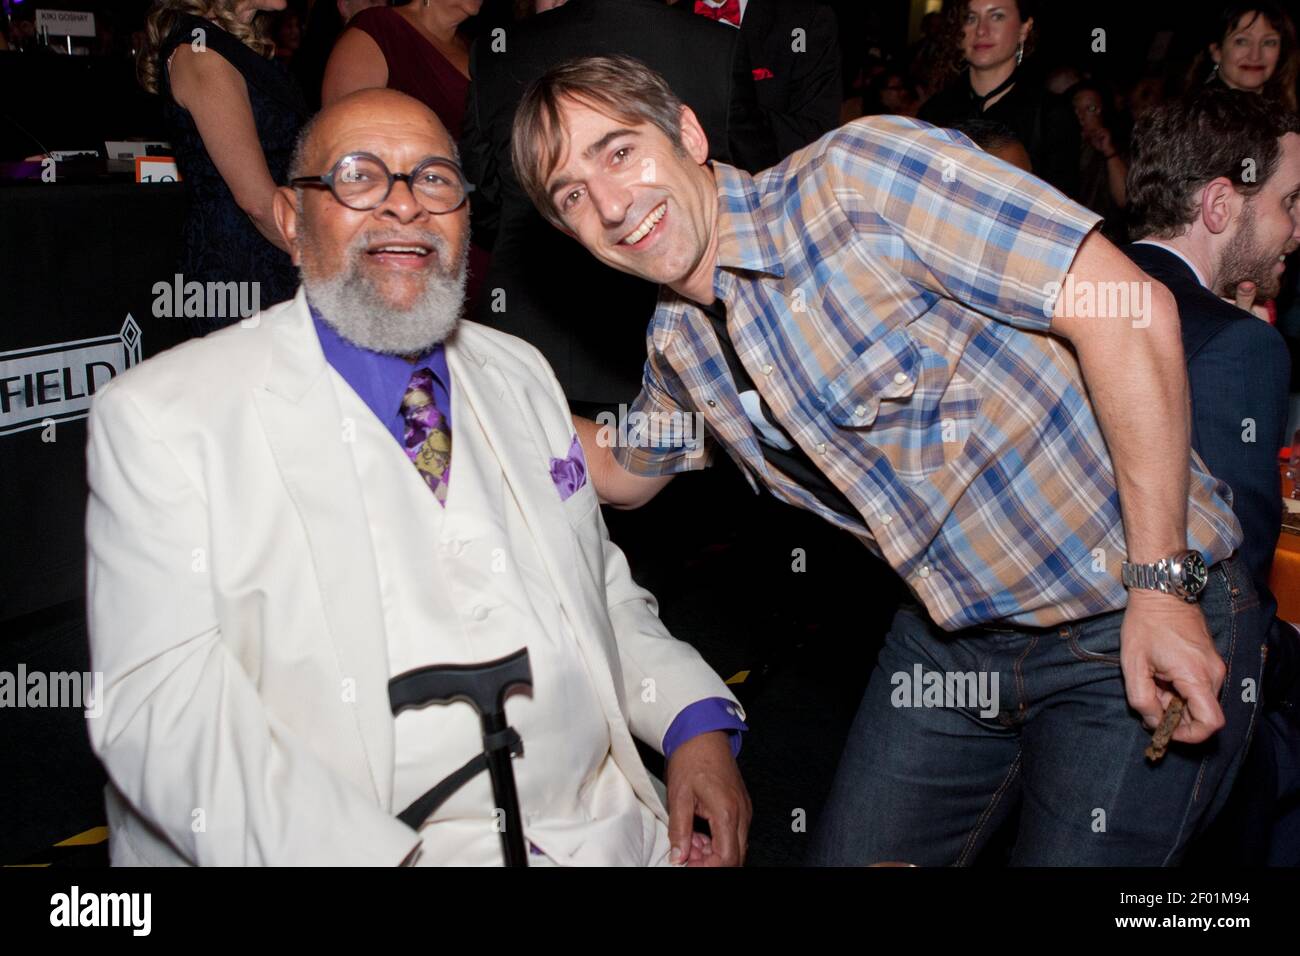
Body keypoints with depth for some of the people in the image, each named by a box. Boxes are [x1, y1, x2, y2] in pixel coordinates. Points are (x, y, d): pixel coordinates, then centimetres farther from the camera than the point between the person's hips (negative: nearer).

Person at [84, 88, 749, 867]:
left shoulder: (522, 375, 15)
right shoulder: (162, 415, -4)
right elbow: (162, 698, -12)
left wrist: (696, 718, 1)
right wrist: (366, 857, -24)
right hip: (357, 843, -4)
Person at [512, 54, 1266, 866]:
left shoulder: (861, 177, -20)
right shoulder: (678, 348, 3)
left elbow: (1135, 311, -23)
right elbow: (624, 473, 24)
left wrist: (1160, 585, -22)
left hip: (1145, 623, -6)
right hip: (954, 640, 7)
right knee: (855, 856, 11)